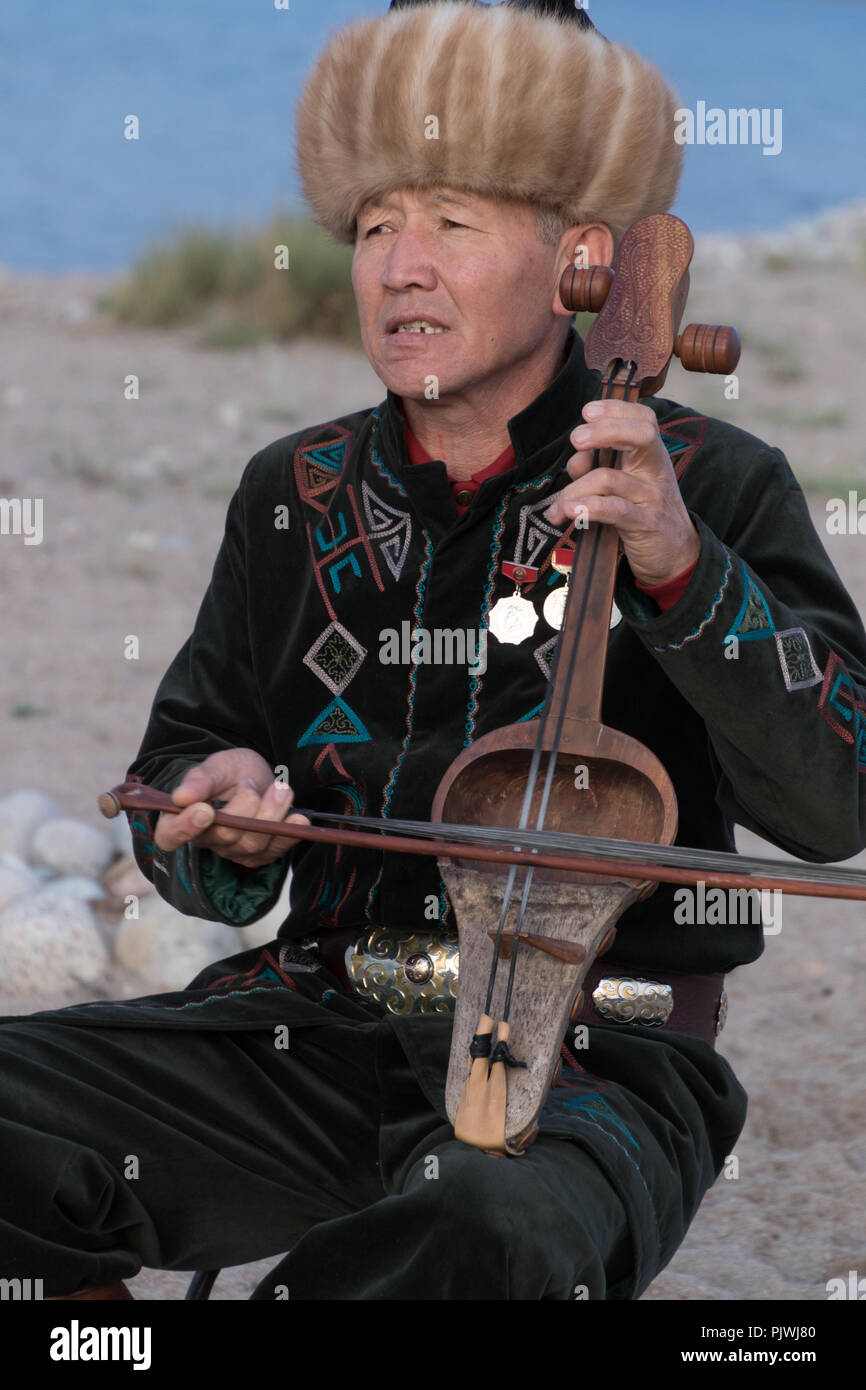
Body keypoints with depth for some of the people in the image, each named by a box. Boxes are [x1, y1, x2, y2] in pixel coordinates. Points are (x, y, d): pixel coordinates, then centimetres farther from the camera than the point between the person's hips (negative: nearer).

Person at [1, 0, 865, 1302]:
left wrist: (679, 569, -21)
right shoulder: (294, 496, 13)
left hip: (593, 1059, -5)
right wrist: (221, 815, -4)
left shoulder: (710, 489, 1)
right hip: (312, 1029, 5)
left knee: (489, 1232, -40)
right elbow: (185, 770, 20)